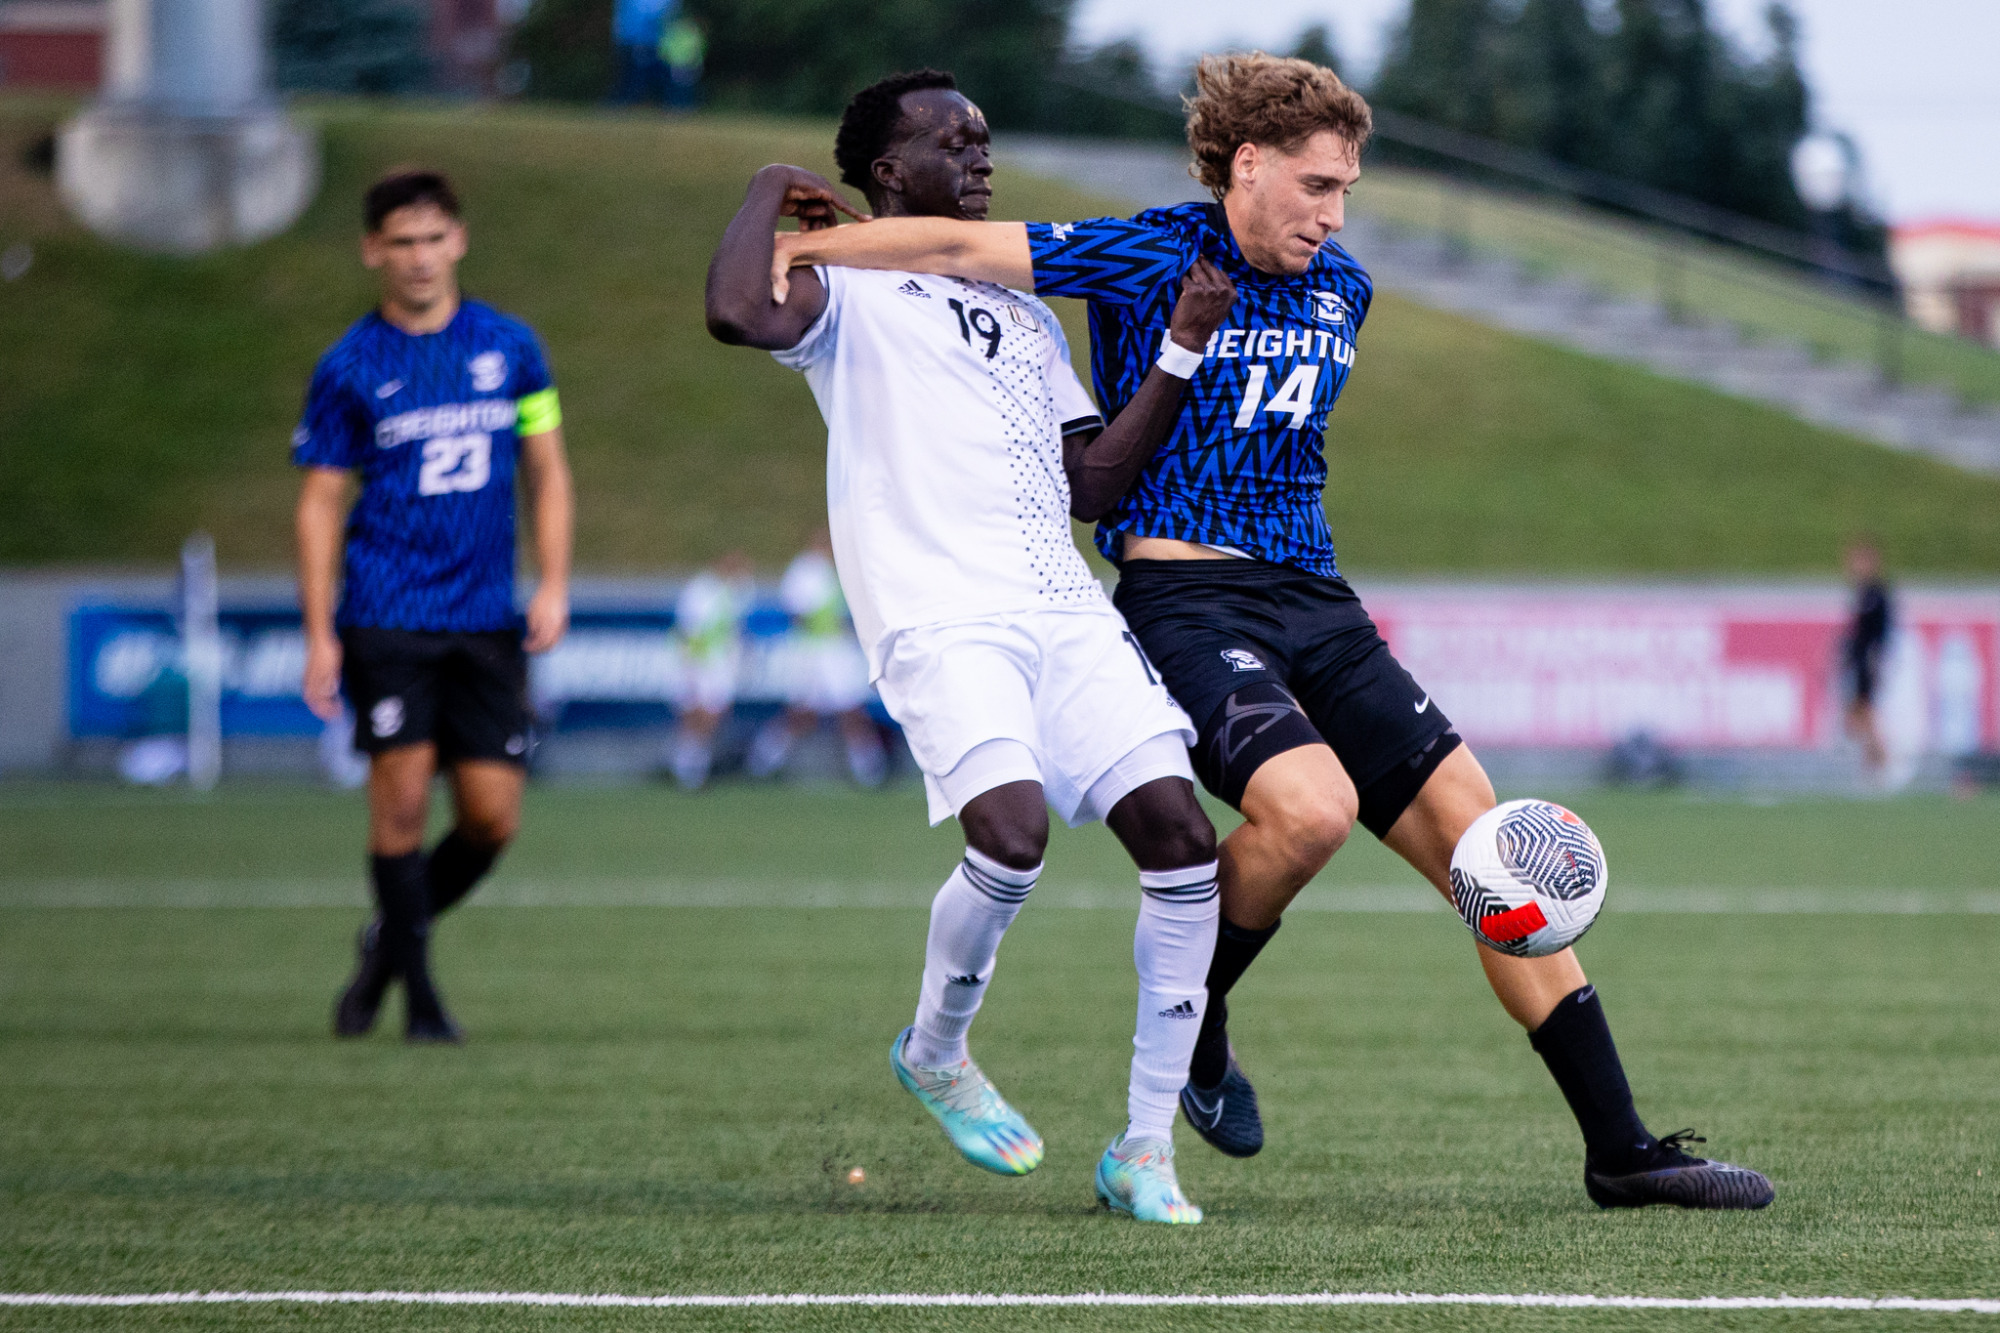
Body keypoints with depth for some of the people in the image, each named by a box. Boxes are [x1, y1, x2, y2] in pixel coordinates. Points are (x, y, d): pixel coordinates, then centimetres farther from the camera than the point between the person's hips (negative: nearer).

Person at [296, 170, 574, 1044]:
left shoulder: (509, 347, 7)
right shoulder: (349, 368, 0)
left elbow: (547, 471, 13)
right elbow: (320, 501, 2)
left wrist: (554, 585, 0)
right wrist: (318, 634, -4)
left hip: (487, 620, 3)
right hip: (386, 616, -3)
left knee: (493, 817, -2)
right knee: (403, 797, -12)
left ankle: (389, 944, 23)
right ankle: (418, 994, 2)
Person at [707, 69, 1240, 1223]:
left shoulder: (1027, 316, 27)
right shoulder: (851, 293, 6)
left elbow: (1092, 481, 20)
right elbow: (739, 314, -17)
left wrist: (1182, 352, 14)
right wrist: (772, 194, -1)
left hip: (1065, 609, 6)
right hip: (938, 619, -6)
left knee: (1182, 837, -9)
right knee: (1013, 834, -26)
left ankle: (1147, 1149, -1)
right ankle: (936, 1052, 6)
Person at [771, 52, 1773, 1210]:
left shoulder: (1342, 288, 13)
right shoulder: (1152, 258, -8)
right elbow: (958, 248, -9)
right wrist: (792, 250, -14)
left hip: (1314, 599, 7)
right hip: (1185, 598, -7)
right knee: (1311, 806, -32)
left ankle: (1622, 1148, 2)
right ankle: (1190, 1014, -1)